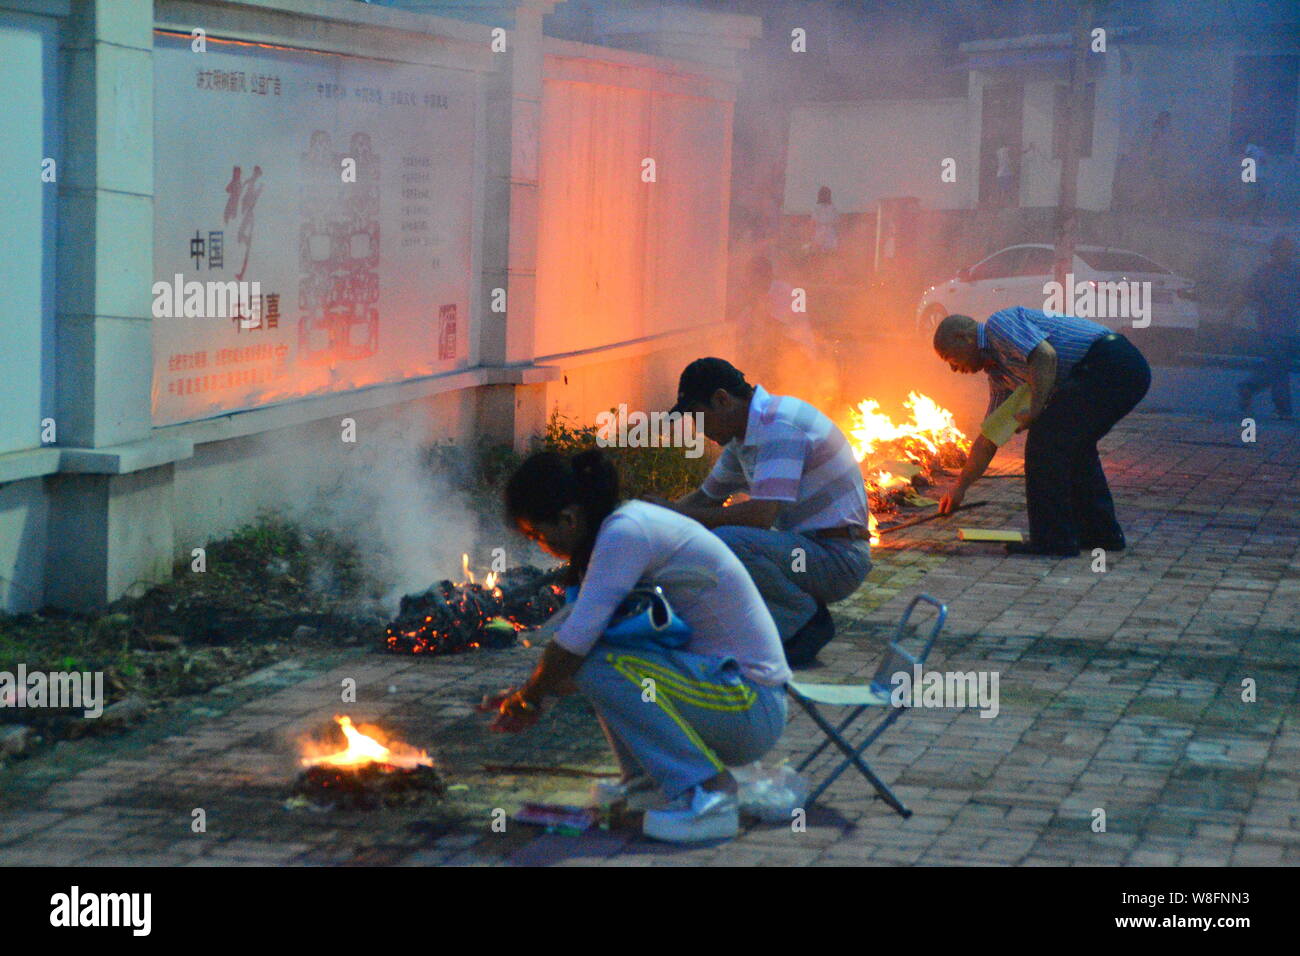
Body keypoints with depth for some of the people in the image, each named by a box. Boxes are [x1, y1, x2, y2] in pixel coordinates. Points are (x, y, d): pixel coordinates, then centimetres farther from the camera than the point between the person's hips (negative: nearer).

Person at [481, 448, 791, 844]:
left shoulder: (625, 532, -19)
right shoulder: (630, 521, 10)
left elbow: (575, 644, -21)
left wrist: (530, 698, -3)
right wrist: (526, 695, 14)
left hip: (752, 709, -10)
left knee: (597, 662, -25)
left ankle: (708, 791, -20)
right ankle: (646, 776, 13)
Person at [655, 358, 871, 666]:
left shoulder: (779, 424, -20)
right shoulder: (745, 434, 11)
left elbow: (762, 513, -29)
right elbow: (706, 498, 23)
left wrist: (685, 516, -20)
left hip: (837, 558, -10)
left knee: (725, 542, -29)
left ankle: (807, 621, -9)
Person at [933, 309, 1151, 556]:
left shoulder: (999, 323, -3)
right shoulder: (999, 373, 24)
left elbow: (1046, 355, -20)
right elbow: (988, 440, 30)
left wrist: (1034, 410, -15)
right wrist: (959, 488, 35)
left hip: (1106, 364, -11)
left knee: (1045, 440, -7)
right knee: (1074, 445, 25)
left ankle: (1052, 539, -4)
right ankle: (1102, 532, 28)